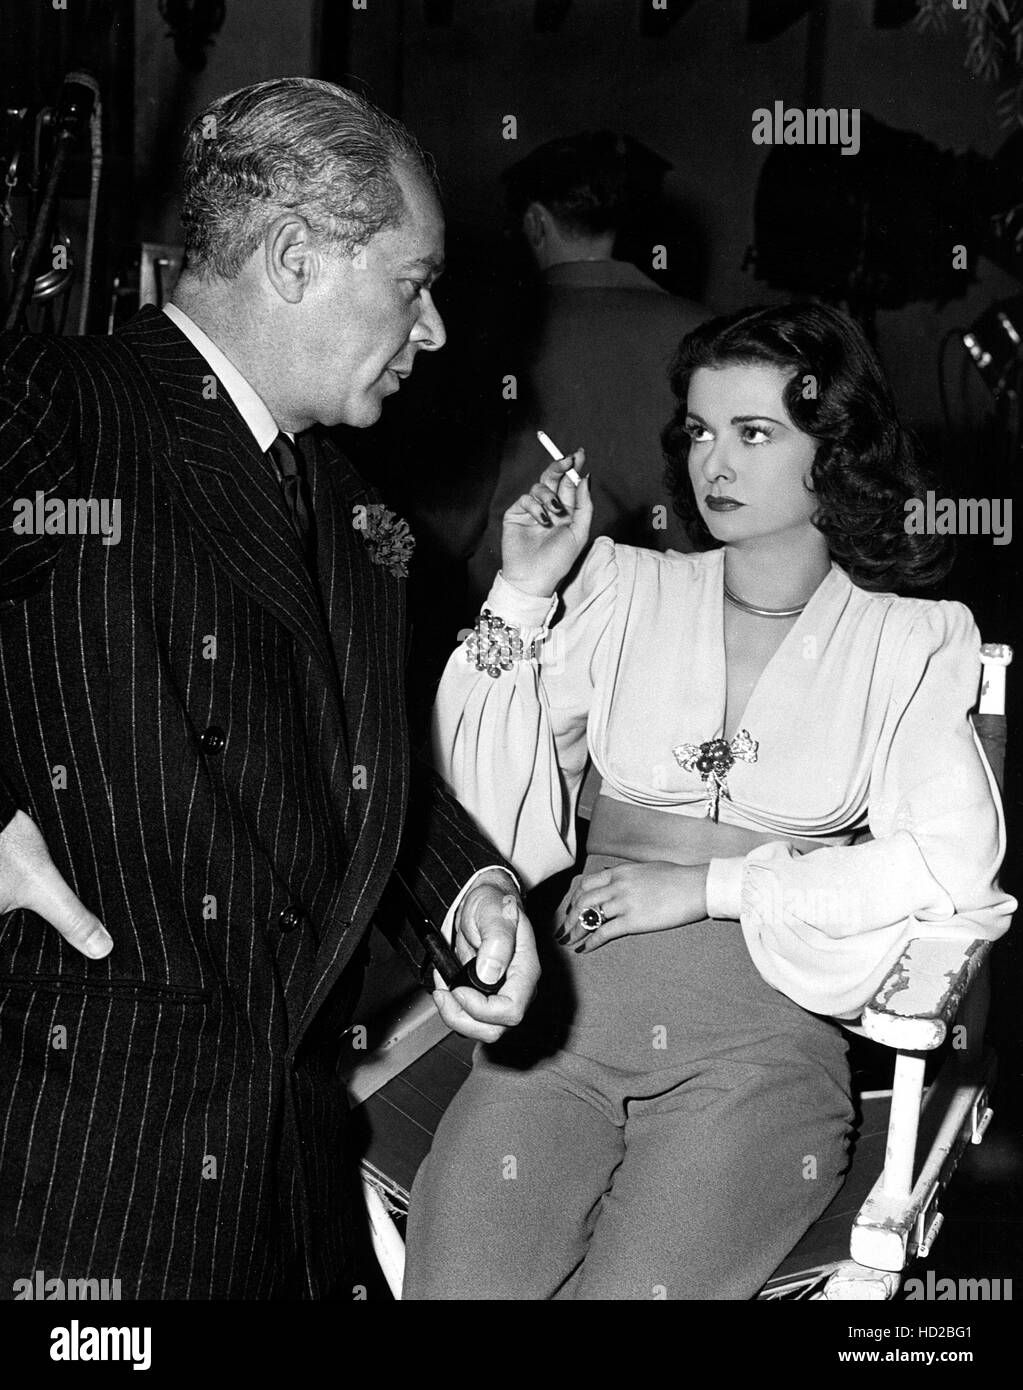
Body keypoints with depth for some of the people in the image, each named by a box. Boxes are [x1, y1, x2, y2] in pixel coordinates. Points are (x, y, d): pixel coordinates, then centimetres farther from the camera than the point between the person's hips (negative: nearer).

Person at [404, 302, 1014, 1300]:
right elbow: (479, 798, 8)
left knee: (630, 1287, -26)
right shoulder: (626, 590, 13)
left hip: (763, 1027, -2)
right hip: (573, 998, 2)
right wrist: (522, 598, -2)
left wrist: (704, 888, -8)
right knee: (454, 1279, -22)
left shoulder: (911, 638, 8)